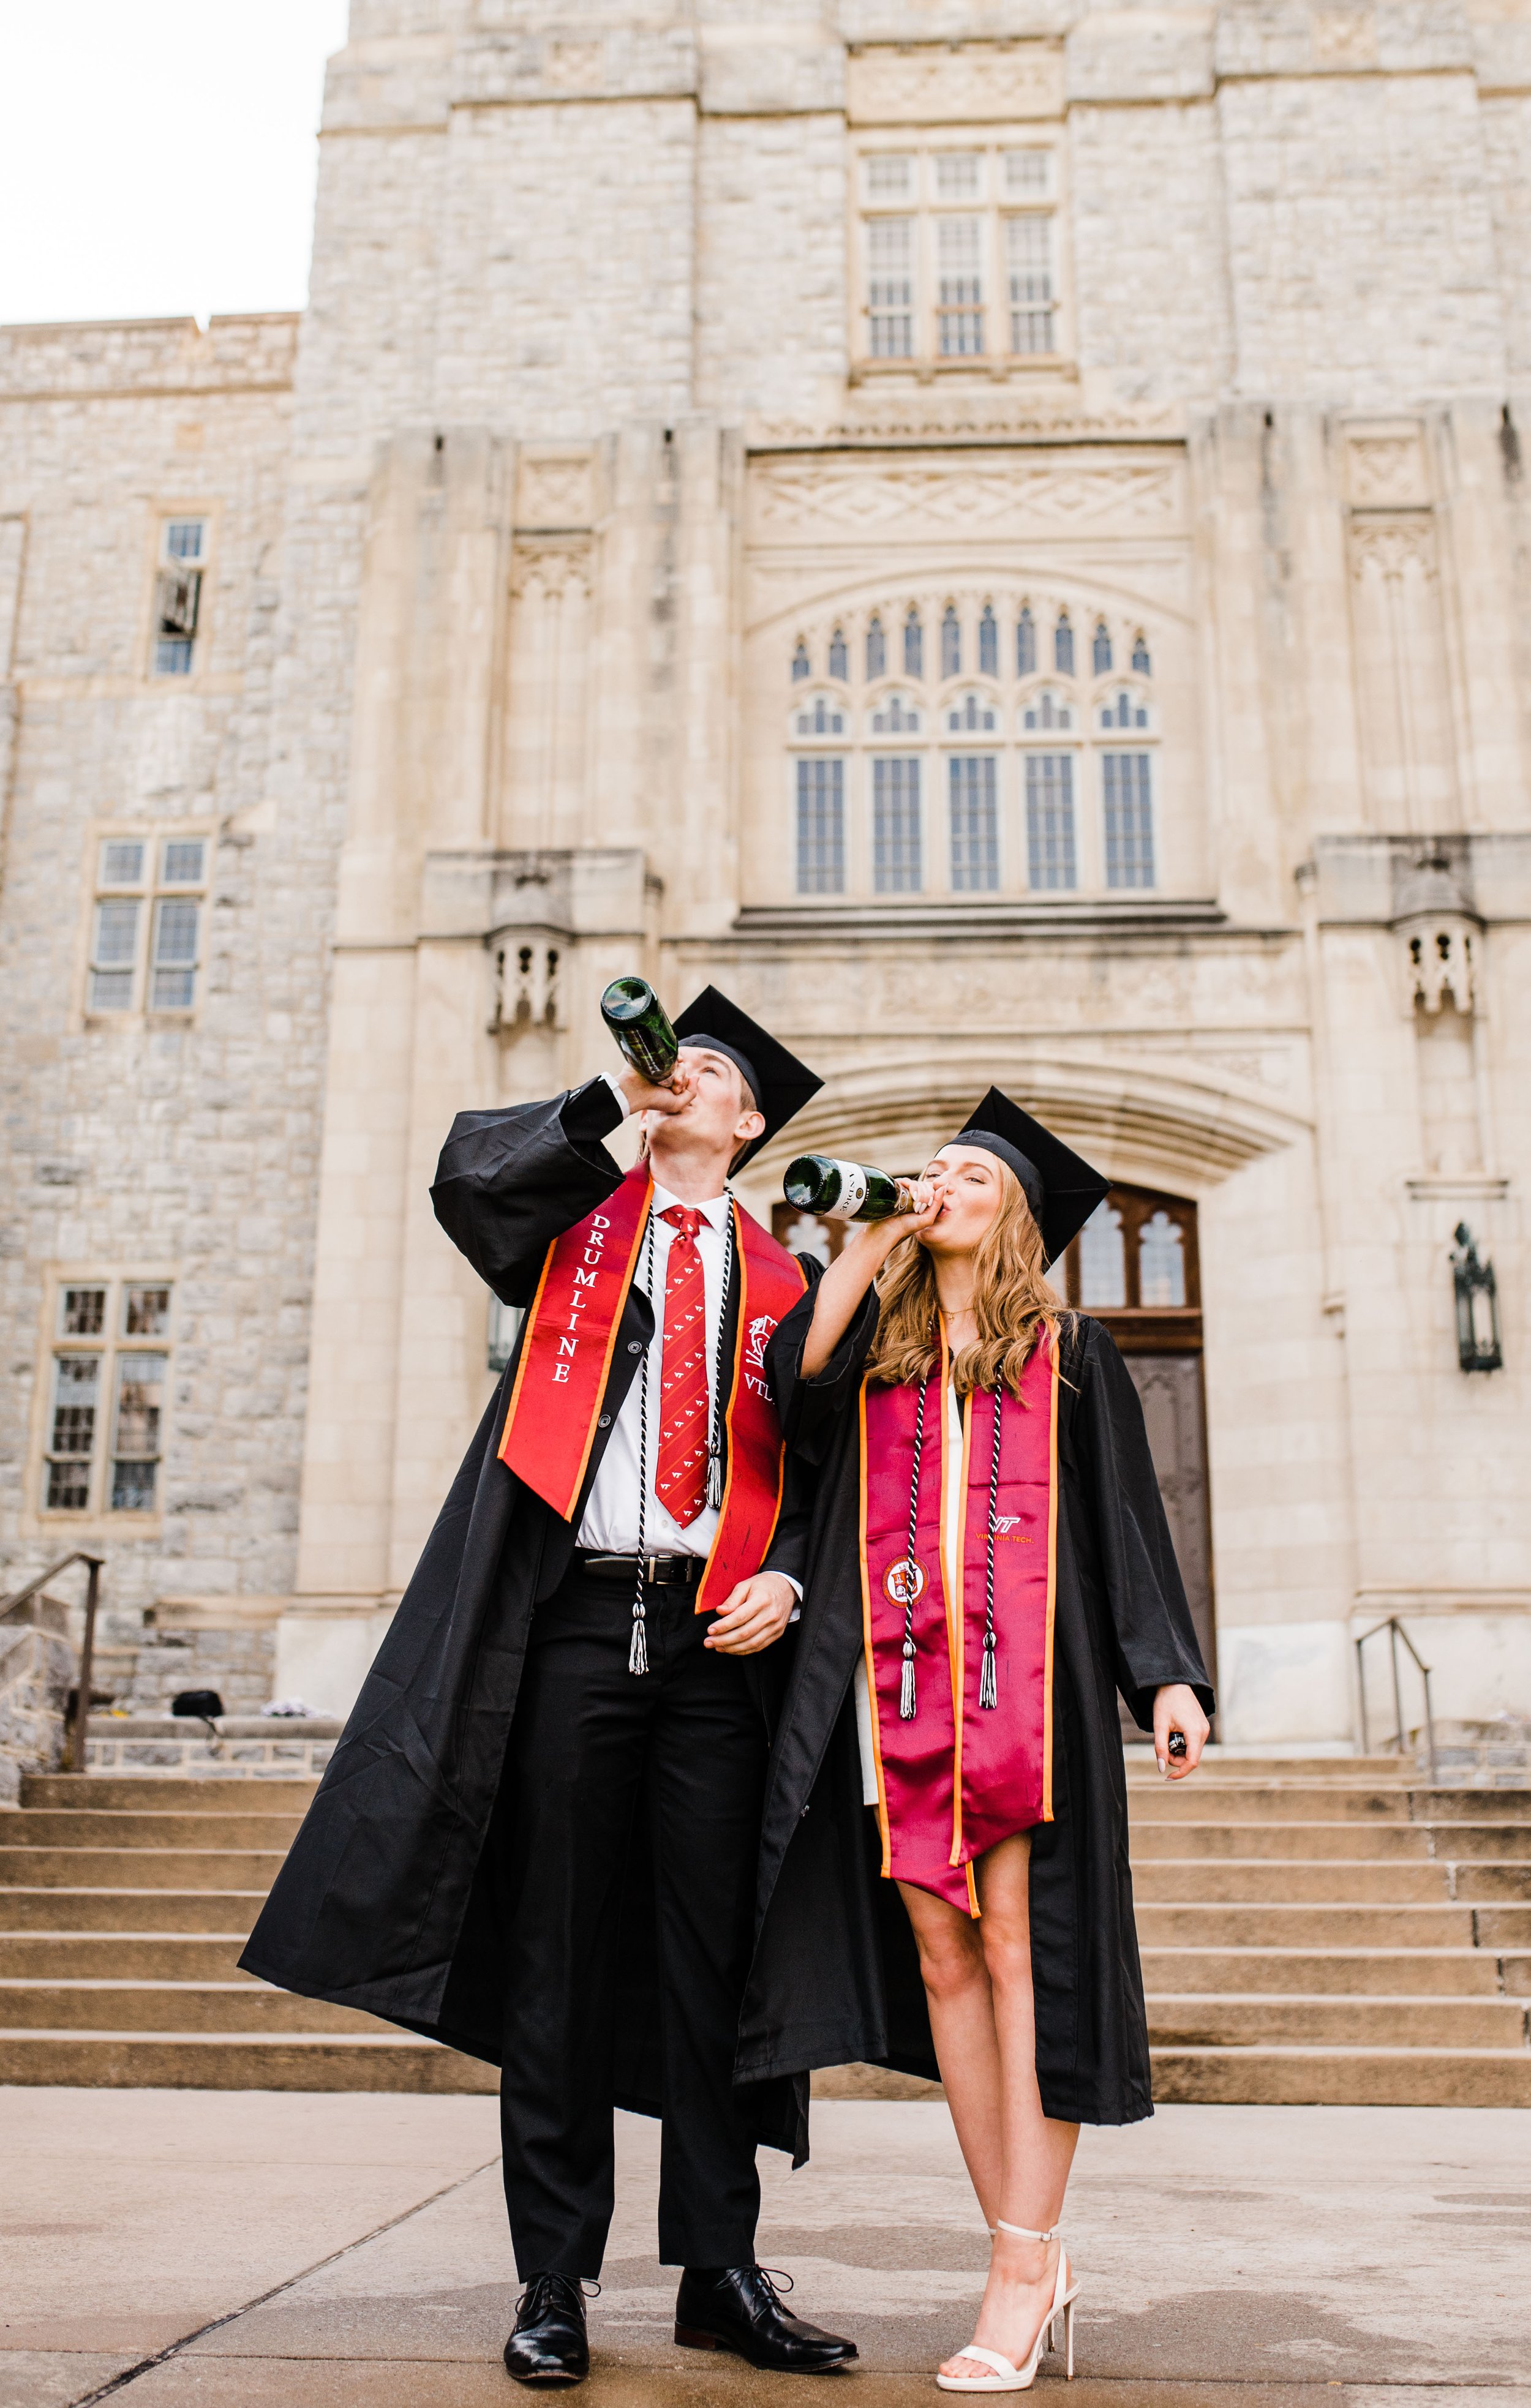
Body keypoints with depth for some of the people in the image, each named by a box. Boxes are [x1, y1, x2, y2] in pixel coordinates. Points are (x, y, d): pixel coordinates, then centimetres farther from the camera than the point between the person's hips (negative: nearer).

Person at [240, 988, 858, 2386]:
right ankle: (555, 2280, 15)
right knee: (557, 1945, 3)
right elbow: (466, 1179, -7)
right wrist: (610, 1098, -5)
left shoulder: (782, 1281, 14)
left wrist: (788, 1579, -6)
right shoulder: (574, 1218, 14)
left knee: (711, 1948, 5)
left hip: (717, 1635, 1)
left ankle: (720, 2271, 18)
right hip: (574, 1614, -1)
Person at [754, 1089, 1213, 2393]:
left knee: (1016, 1948, -6)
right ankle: (1032, 2257, 13)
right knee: (940, 1953, 3)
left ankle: (1023, 2264, 1)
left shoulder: (1068, 1349, 12)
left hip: (1028, 1673, -3)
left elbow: (1129, 1515, 8)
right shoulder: (877, 1345, 18)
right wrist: (873, 1233, 1)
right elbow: (796, 1376, -5)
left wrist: (1169, 1676, -2)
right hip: (900, 1678, 3)